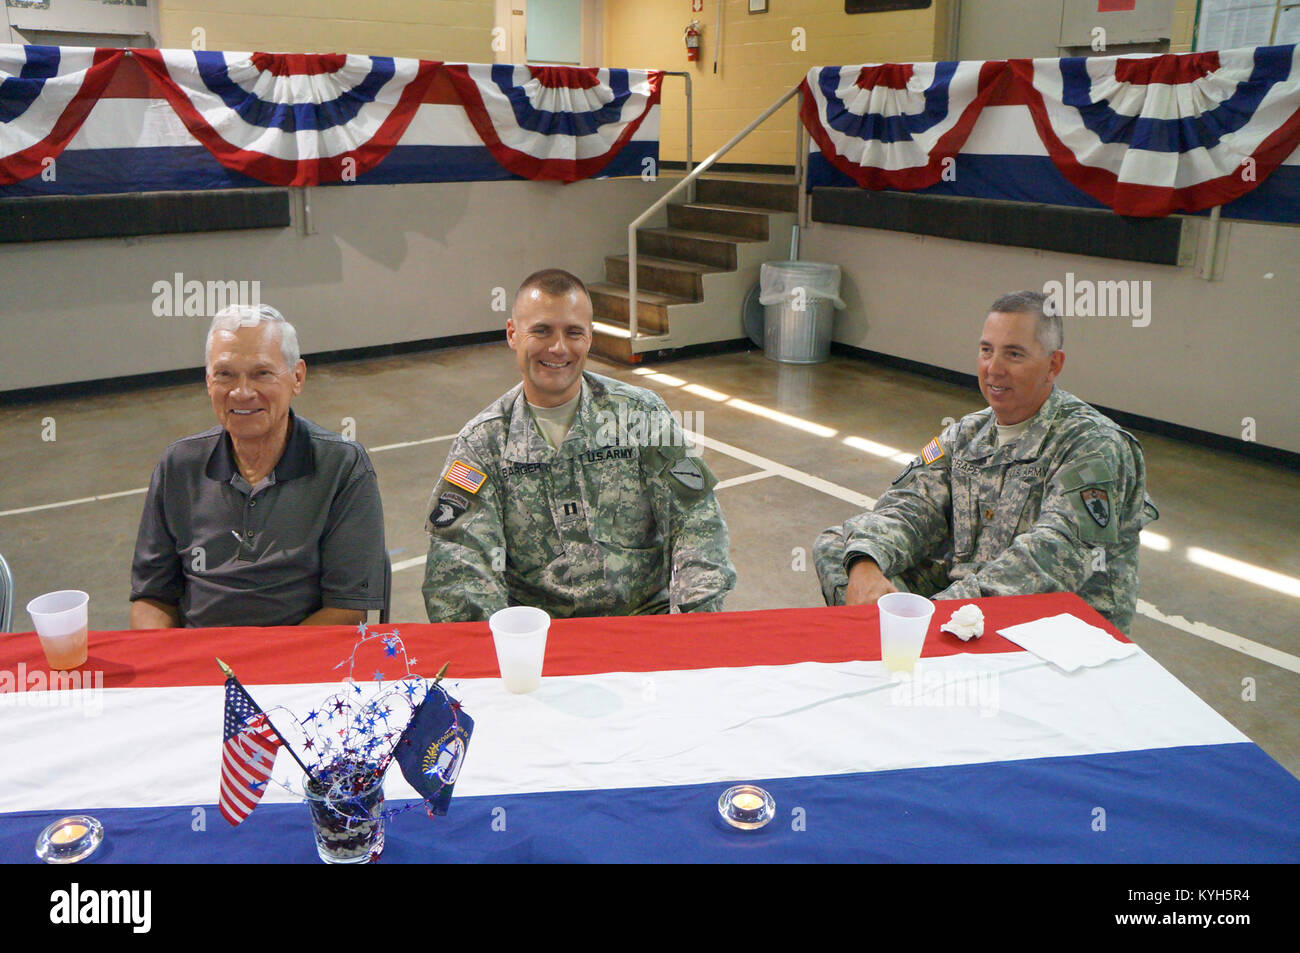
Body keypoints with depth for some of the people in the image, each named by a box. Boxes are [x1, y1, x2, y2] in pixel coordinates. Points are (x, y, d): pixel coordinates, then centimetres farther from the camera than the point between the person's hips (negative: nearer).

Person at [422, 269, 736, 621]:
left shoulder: (640, 413, 6)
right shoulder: (482, 441, 4)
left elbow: (696, 520, 2)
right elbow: (459, 562, -4)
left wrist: (696, 619, -13)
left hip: (648, 614, 0)